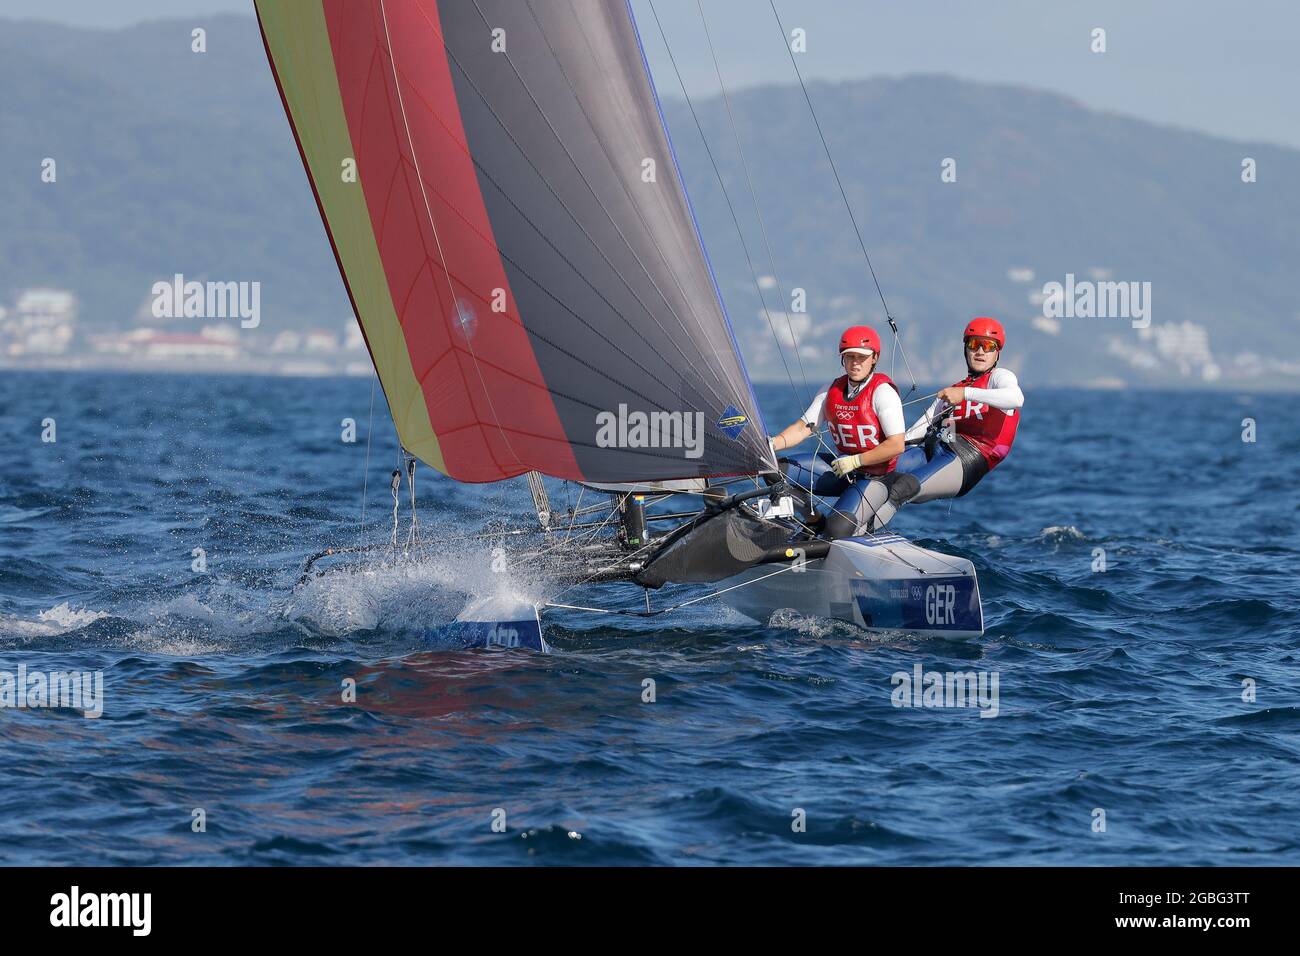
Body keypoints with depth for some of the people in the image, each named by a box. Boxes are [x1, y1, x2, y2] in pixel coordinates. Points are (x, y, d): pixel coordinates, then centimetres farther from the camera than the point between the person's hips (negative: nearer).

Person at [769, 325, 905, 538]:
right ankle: (813, 522, 13)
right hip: (841, 467, 7)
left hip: (874, 476, -7)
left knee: (837, 528, -30)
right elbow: (804, 427, 2)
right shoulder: (833, 390, 4)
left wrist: (855, 461, -20)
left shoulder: (882, 392, -15)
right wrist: (774, 444, -16)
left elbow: (897, 445, -20)